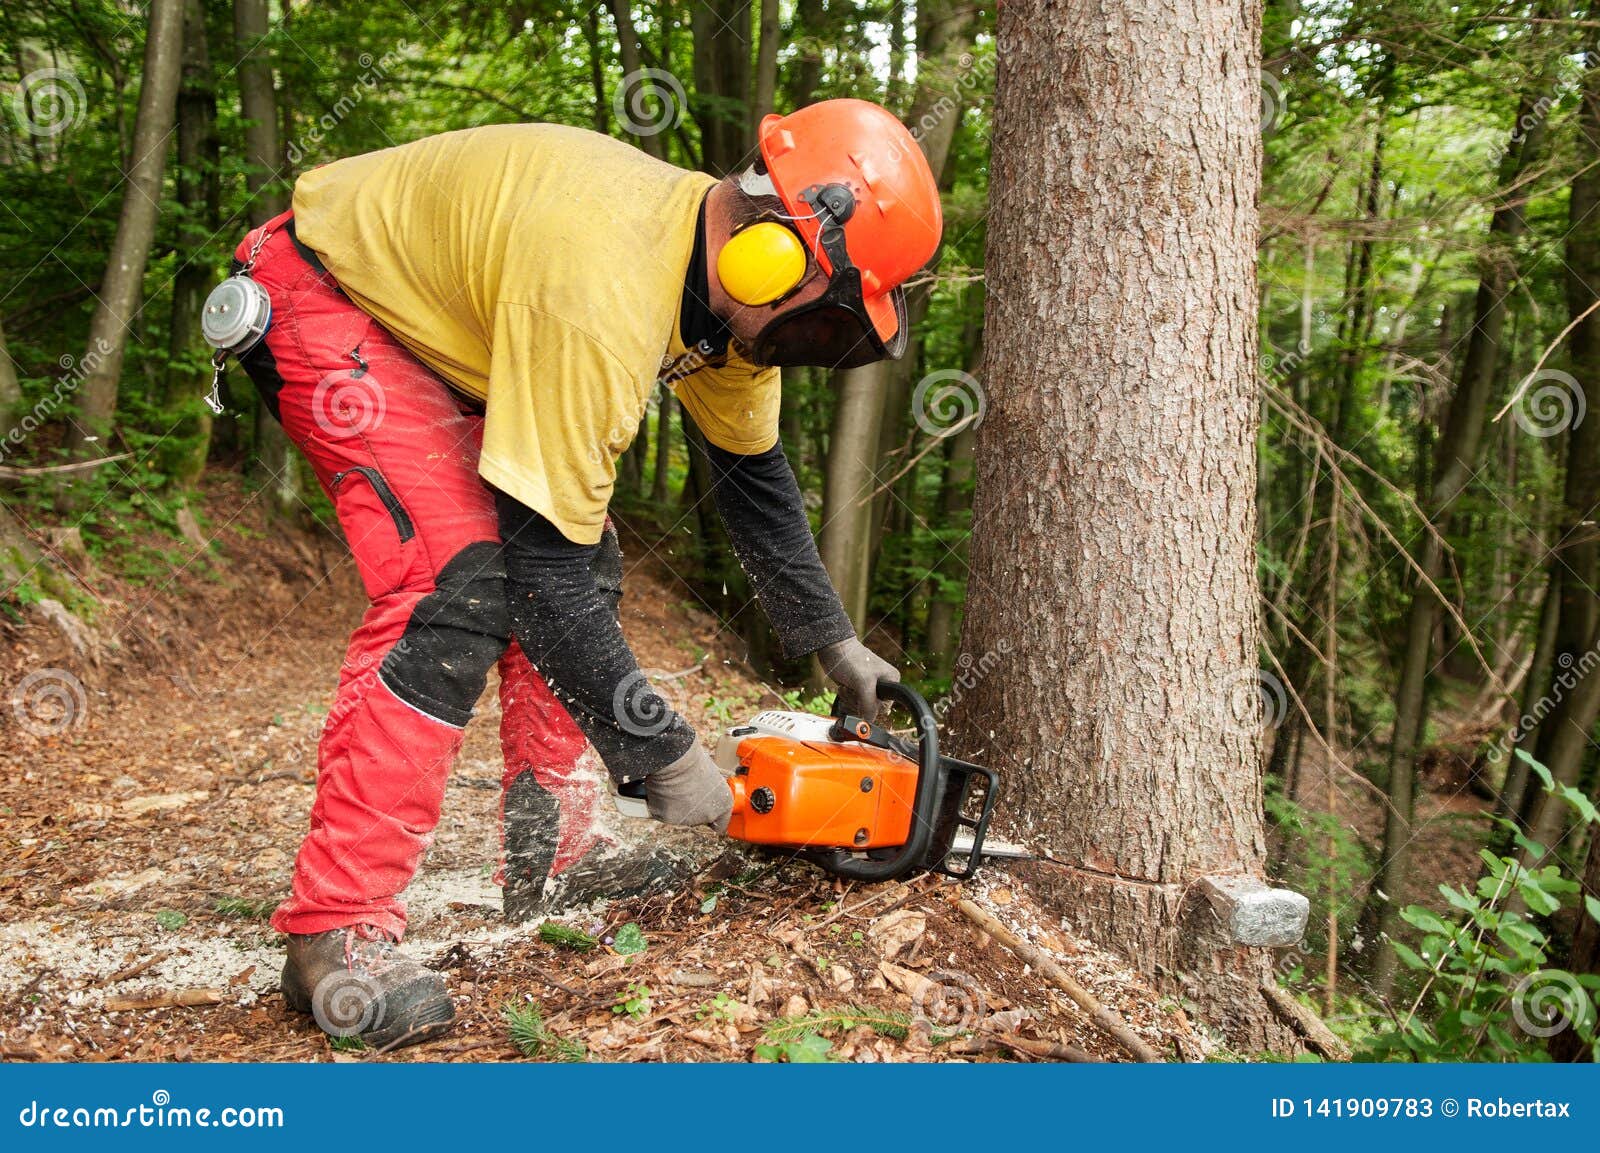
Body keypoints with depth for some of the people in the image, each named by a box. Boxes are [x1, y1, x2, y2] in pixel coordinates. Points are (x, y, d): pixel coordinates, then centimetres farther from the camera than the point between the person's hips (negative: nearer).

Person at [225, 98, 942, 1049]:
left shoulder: (727, 269, -9)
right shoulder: (606, 298, -38)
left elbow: (753, 473, 7)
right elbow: (542, 571, -34)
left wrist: (834, 643, 11)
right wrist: (665, 756, -24)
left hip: (445, 325, 9)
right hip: (325, 297, -9)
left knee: (587, 563, 4)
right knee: (463, 584, -25)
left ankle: (551, 859, 13)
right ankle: (338, 933, -19)